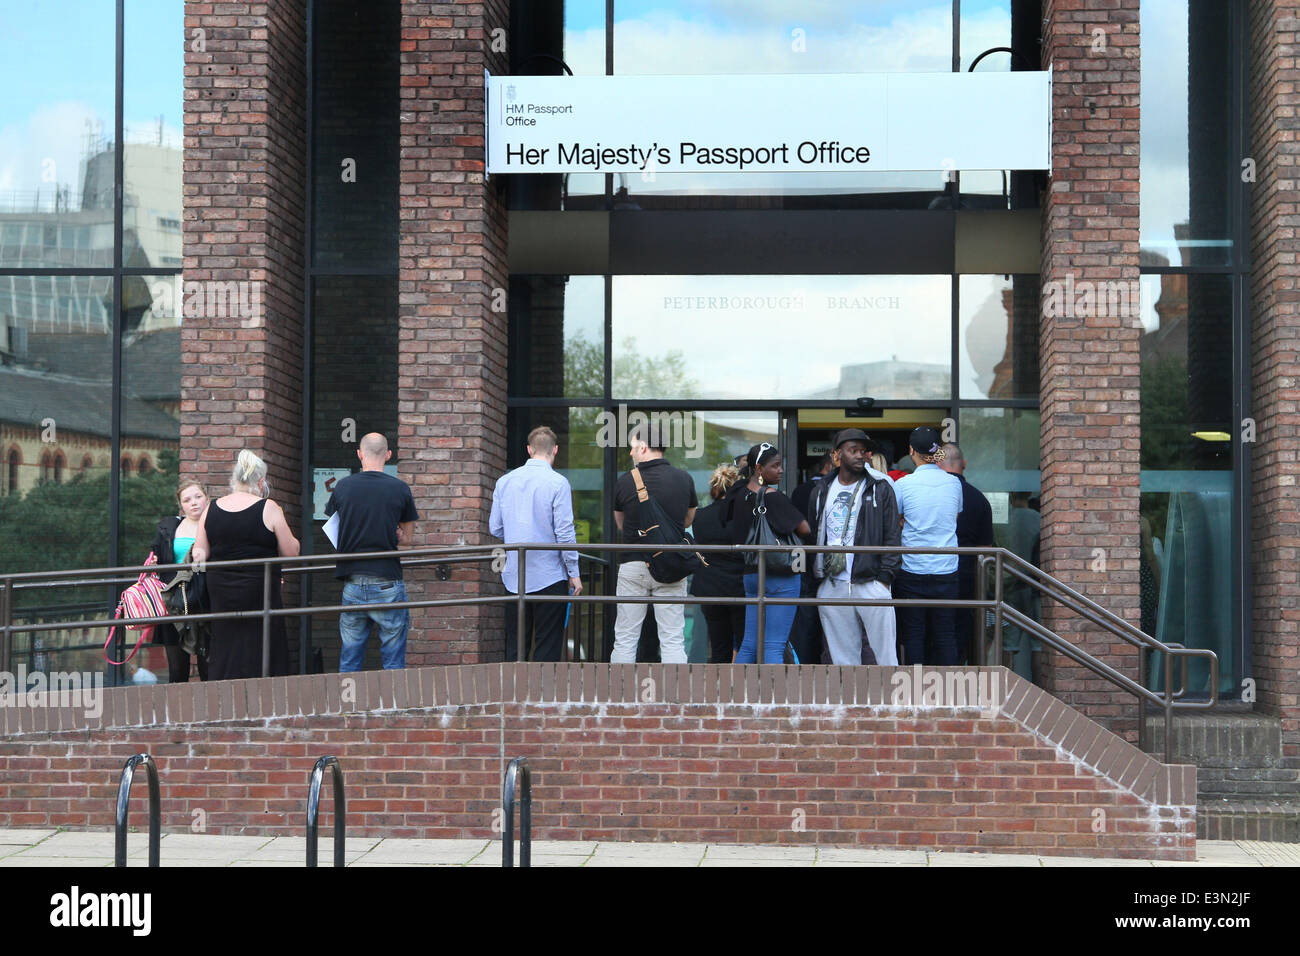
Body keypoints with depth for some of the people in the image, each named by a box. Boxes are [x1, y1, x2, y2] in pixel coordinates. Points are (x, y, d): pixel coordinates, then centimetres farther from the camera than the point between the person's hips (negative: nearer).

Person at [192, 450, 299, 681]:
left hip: (220, 592, 4)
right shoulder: (268, 508, -9)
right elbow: (291, 553, -6)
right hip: (259, 591, -4)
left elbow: (199, 554, 5)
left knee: (224, 656, 10)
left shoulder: (212, 508, 3)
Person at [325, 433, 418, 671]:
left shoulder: (342, 487, 3)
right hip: (388, 584, -2)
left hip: (352, 582, 2)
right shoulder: (400, 489, -2)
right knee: (394, 661, 4)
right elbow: (407, 538, 7)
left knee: (349, 662, 10)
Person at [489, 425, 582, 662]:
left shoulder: (505, 481, 5)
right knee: (547, 648, 1)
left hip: (514, 576, 4)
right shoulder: (558, 483, -9)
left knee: (514, 645, 10)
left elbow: (495, 529, 9)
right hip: (549, 577, -4)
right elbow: (565, 533, -11)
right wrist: (574, 573, -3)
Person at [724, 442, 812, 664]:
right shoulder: (772, 496, -15)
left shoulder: (740, 494, 7)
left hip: (751, 574, 7)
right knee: (775, 645, -6)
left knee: (749, 645, 12)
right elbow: (804, 529, -17)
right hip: (781, 576, -7)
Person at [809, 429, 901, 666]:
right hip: (832, 587, 3)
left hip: (871, 584, -3)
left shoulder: (880, 488, 3)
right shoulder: (823, 491, 13)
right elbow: (814, 537, 17)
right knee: (842, 655, 6)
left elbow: (891, 536, 1)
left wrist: (885, 577, -8)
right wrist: (816, 576, 9)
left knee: (884, 651, -6)